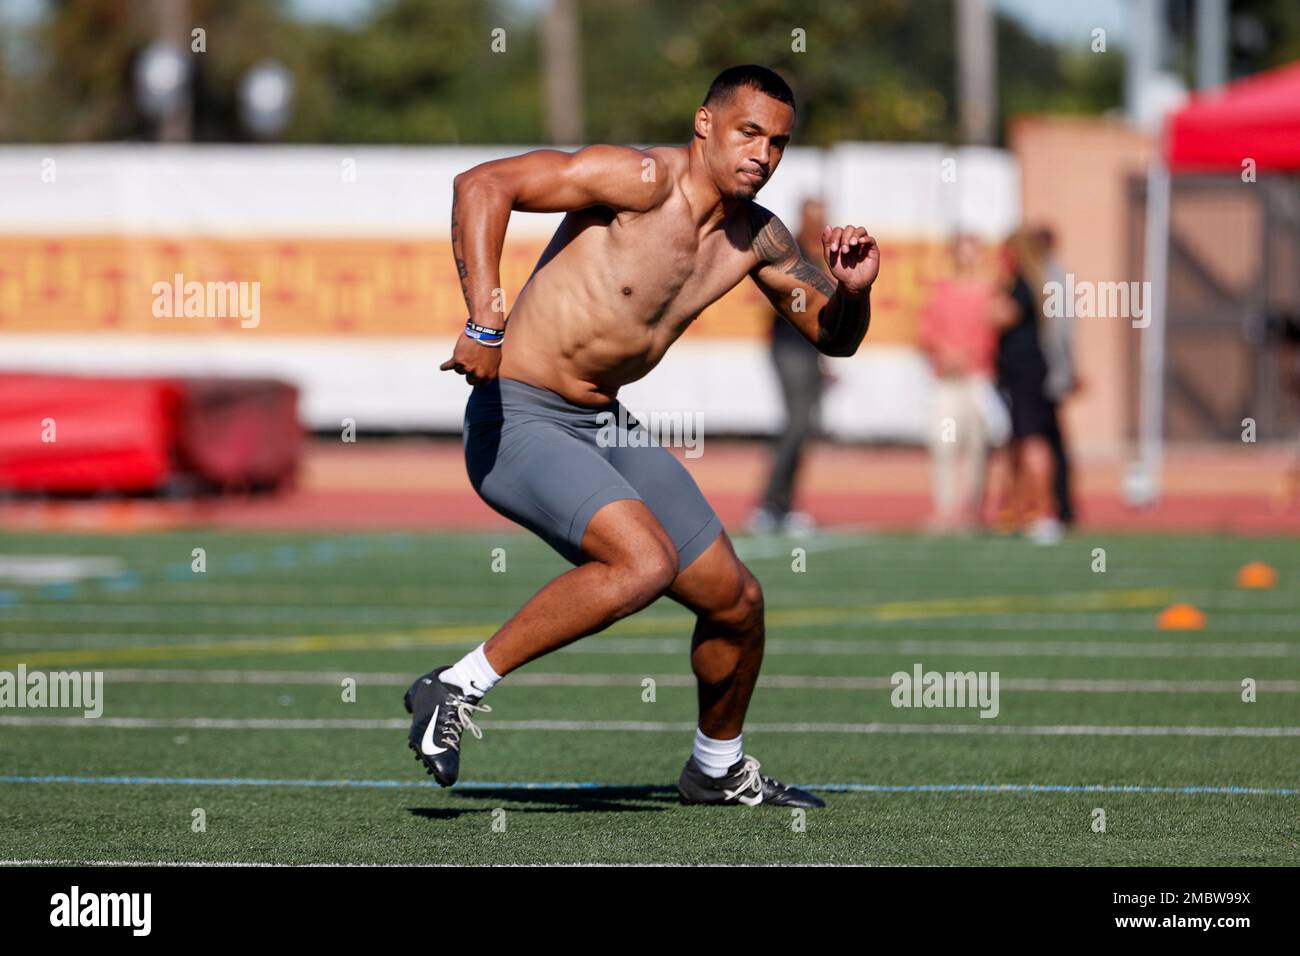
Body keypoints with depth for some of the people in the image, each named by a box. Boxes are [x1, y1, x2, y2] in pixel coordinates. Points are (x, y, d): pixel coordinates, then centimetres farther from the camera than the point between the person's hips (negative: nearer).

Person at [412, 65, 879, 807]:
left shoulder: (758, 238, 4)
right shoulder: (643, 179, -20)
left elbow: (834, 336, 16)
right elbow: (483, 184, -27)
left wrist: (854, 291, -8)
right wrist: (485, 322, -34)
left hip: (607, 426, 8)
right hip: (517, 423, -8)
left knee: (736, 601, 12)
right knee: (644, 562, -31)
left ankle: (719, 771, 37)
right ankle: (460, 687, -20)